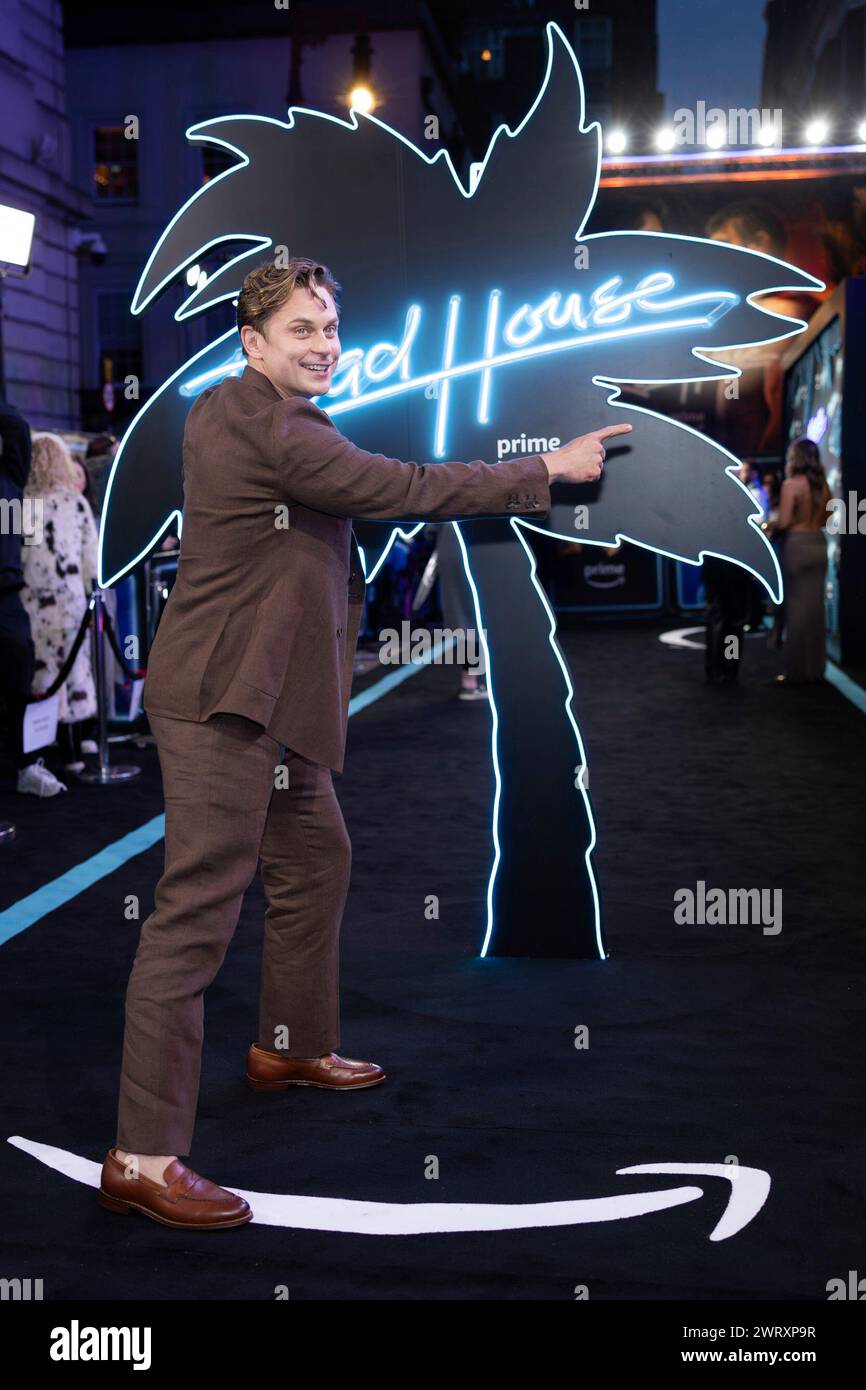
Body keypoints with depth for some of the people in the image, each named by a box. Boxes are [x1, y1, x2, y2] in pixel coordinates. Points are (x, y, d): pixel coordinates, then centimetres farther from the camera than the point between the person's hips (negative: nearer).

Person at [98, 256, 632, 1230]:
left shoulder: (242, 416, 18)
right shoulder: (261, 426, -16)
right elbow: (401, 491, -18)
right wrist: (549, 471, -11)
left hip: (267, 702, 11)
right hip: (220, 701, -11)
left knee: (316, 859, 21)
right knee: (198, 912, -11)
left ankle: (290, 1045, 39)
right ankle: (143, 1157, -7)